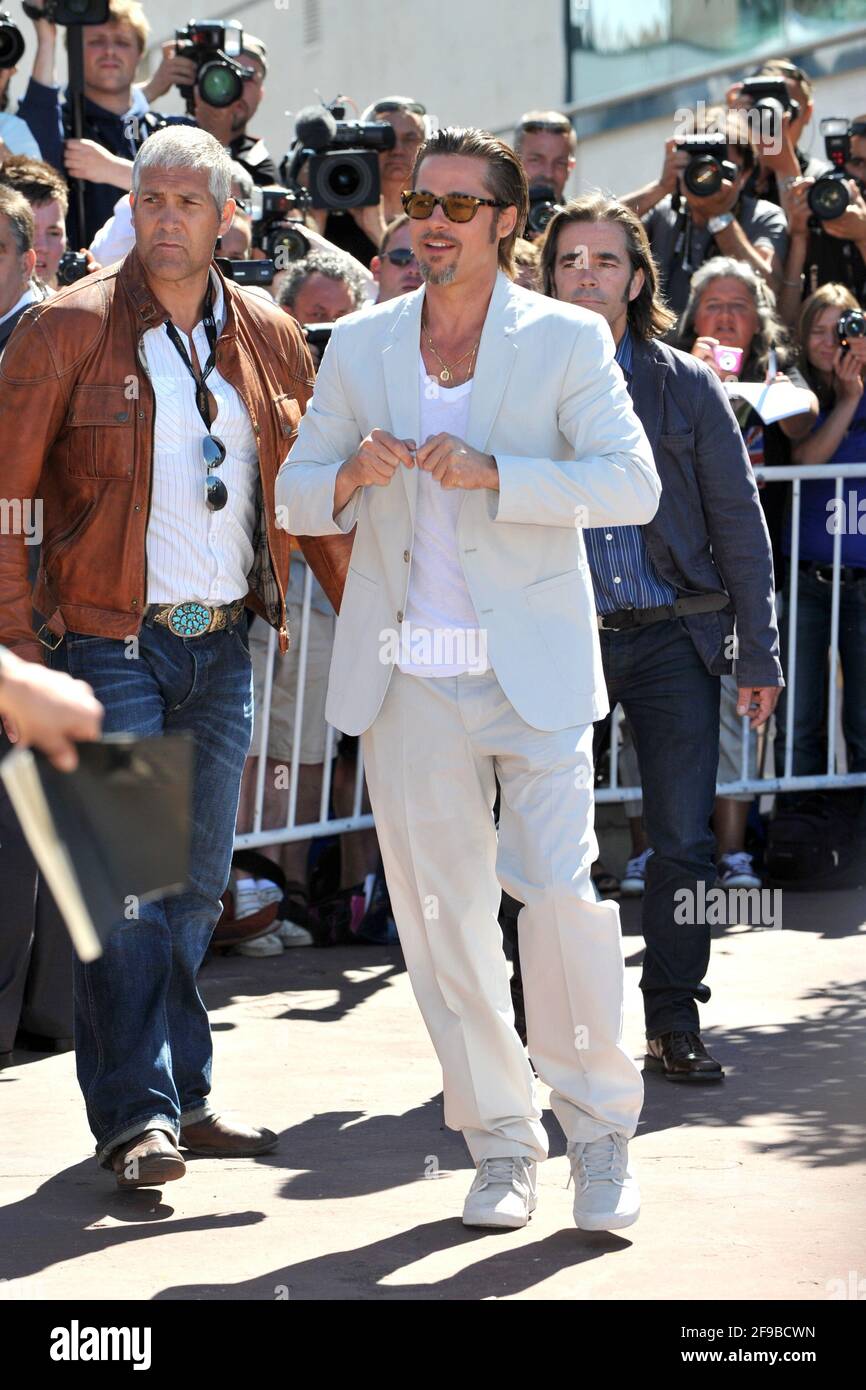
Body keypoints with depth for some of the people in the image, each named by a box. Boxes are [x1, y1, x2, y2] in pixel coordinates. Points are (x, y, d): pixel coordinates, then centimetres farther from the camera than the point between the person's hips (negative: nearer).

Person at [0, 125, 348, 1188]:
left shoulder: (268, 340, 7)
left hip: (223, 643, 5)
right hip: (110, 641, -5)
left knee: (197, 885, 10)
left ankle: (181, 1096, 20)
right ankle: (134, 1113, -7)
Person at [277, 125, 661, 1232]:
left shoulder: (568, 341, 1)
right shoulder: (360, 346, 11)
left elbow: (631, 483, -9)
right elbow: (296, 496, 13)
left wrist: (494, 473, -21)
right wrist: (352, 475, -10)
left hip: (535, 671, -3)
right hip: (408, 675, 3)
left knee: (563, 893, -12)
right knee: (442, 914, 4)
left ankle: (600, 1130, 5)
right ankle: (498, 1142, 15)